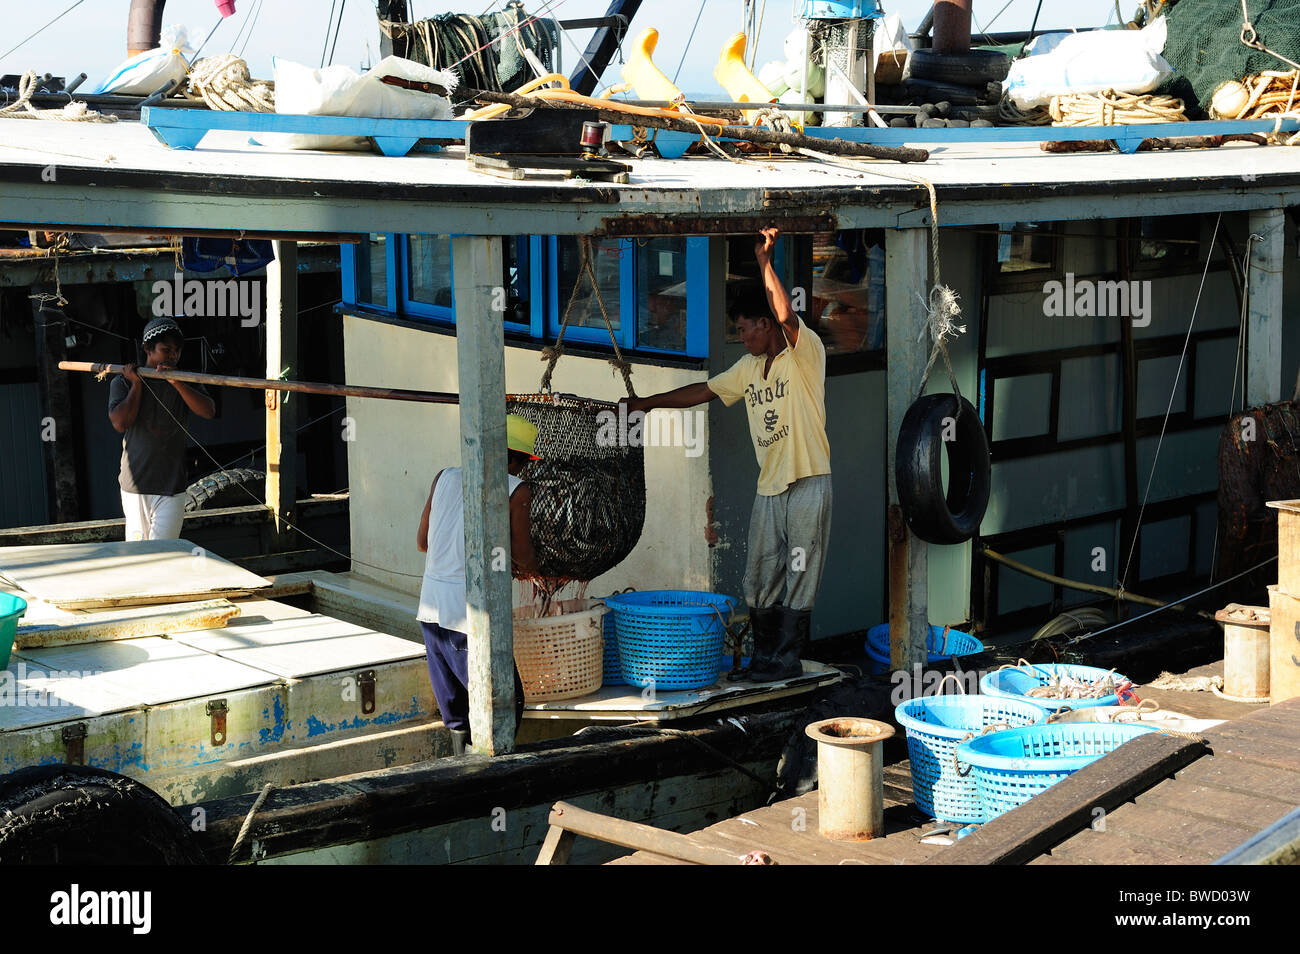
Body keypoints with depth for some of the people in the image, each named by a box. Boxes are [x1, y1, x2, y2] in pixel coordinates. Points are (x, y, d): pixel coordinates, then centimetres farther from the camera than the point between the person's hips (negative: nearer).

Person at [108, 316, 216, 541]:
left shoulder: (185, 383, 8)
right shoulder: (123, 383, 4)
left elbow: (209, 412, -11)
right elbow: (120, 424, -11)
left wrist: (176, 383, -16)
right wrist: (137, 384, -7)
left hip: (172, 488, 0)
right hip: (135, 486, 0)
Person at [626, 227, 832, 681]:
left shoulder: (804, 352, -8)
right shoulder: (749, 368, 15)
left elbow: (786, 316, -26)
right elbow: (704, 391, 21)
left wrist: (765, 263, -31)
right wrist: (649, 402, 19)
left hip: (808, 483, -7)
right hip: (769, 486, 8)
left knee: (799, 575, -2)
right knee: (761, 578, 9)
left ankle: (787, 659, 4)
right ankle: (763, 658, 18)